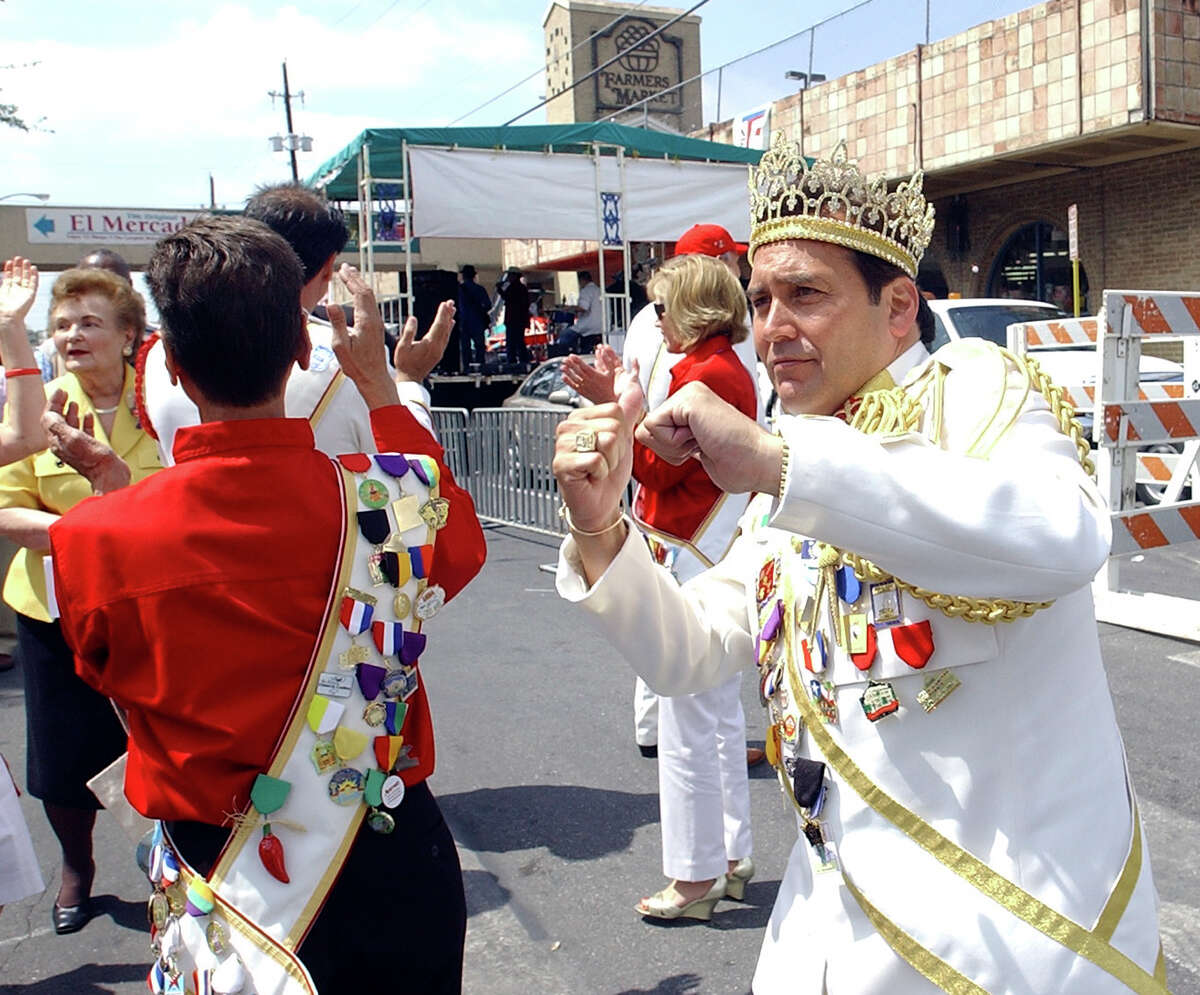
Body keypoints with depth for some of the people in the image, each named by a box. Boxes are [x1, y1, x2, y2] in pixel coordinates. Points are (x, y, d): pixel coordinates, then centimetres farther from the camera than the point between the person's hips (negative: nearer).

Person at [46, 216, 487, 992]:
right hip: (395, 866, 1)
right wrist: (379, 383, 13)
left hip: (222, 880, 0)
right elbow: (460, 544, 7)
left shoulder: (100, 538, -20)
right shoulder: (397, 498, -20)